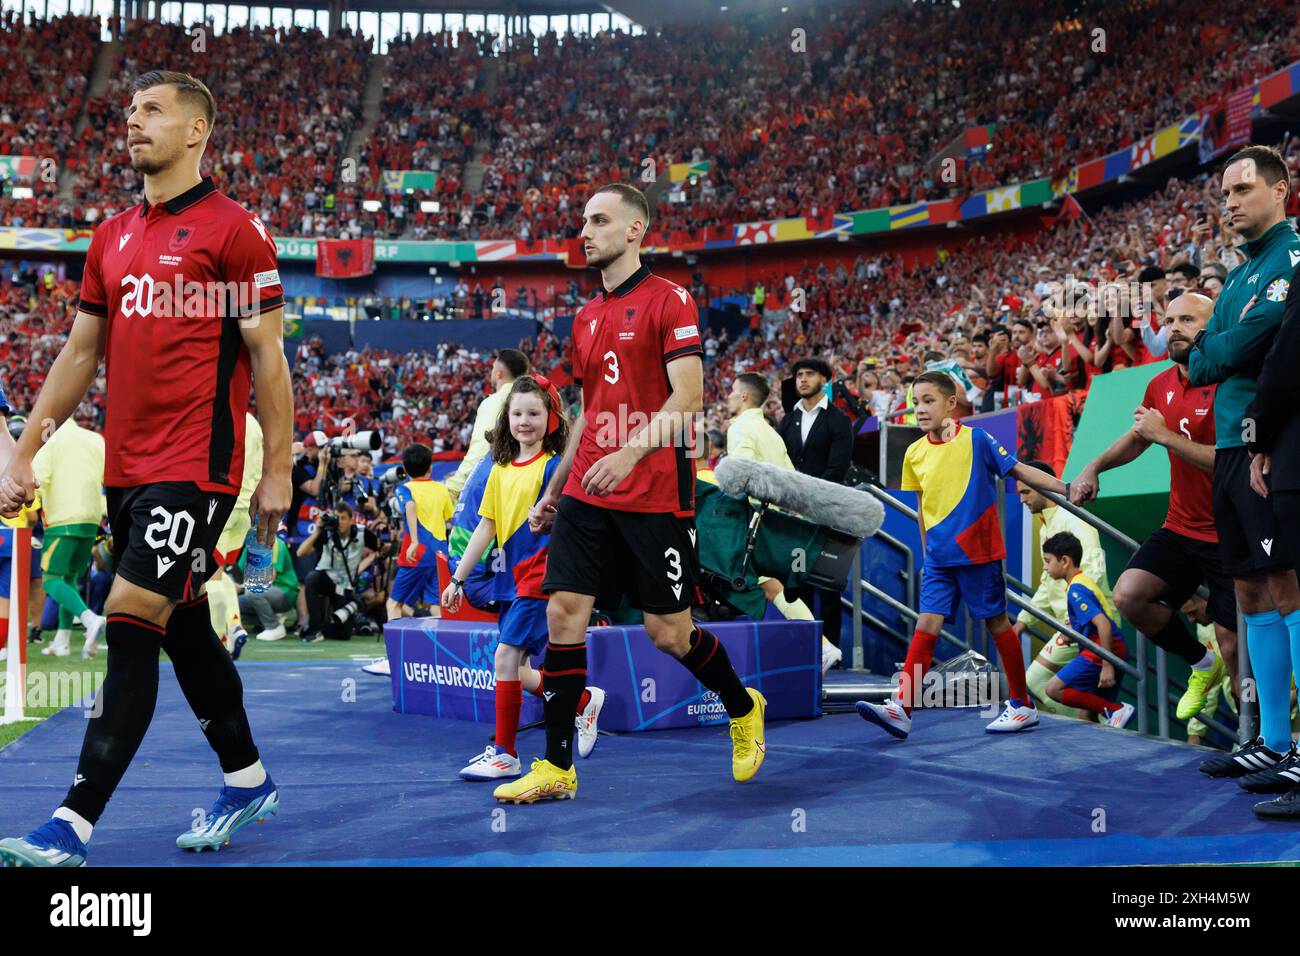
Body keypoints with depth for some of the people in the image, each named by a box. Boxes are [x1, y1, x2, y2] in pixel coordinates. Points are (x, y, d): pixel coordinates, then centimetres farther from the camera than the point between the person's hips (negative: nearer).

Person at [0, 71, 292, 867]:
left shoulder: (233, 229, -5)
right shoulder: (112, 237, 15)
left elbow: (267, 357, -7)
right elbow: (81, 354, 18)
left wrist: (278, 471, -9)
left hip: (195, 470, -7)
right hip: (126, 467, 8)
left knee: (131, 628, -11)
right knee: (185, 628, 14)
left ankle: (74, 826, -6)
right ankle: (248, 781, 29)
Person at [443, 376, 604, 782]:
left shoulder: (553, 467, -7)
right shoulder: (500, 470, 13)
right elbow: (485, 528, 15)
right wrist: (458, 579, 13)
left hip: (540, 577, -7)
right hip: (509, 580, 8)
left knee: (506, 656, -14)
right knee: (517, 673, 8)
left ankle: (504, 752, -3)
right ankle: (583, 701, 28)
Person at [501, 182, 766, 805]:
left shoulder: (669, 300, -4)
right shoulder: (585, 317, 17)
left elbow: (688, 394, -14)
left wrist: (630, 452, -27)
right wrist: (553, 491, 21)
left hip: (655, 497, -6)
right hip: (587, 496, 6)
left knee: (669, 632, 2)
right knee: (563, 613, -3)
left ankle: (744, 709, 30)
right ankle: (556, 767, 5)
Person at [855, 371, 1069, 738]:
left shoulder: (976, 440, -7)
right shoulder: (914, 453, 6)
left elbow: (1020, 471, -2)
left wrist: (1065, 488, -11)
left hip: (977, 552, -4)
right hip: (939, 557, 4)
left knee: (997, 623, 6)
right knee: (926, 624, -4)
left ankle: (1023, 705, 19)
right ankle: (901, 709, -9)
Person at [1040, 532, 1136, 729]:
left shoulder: (1076, 589, -12)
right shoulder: (1085, 581, 19)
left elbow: (1103, 624, -24)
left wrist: (1107, 665, -25)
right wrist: (1074, 630, 17)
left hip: (1101, 651, -10)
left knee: (1055, 689, -14)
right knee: (1088, 714, 12)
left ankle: (1116, 710, -15)